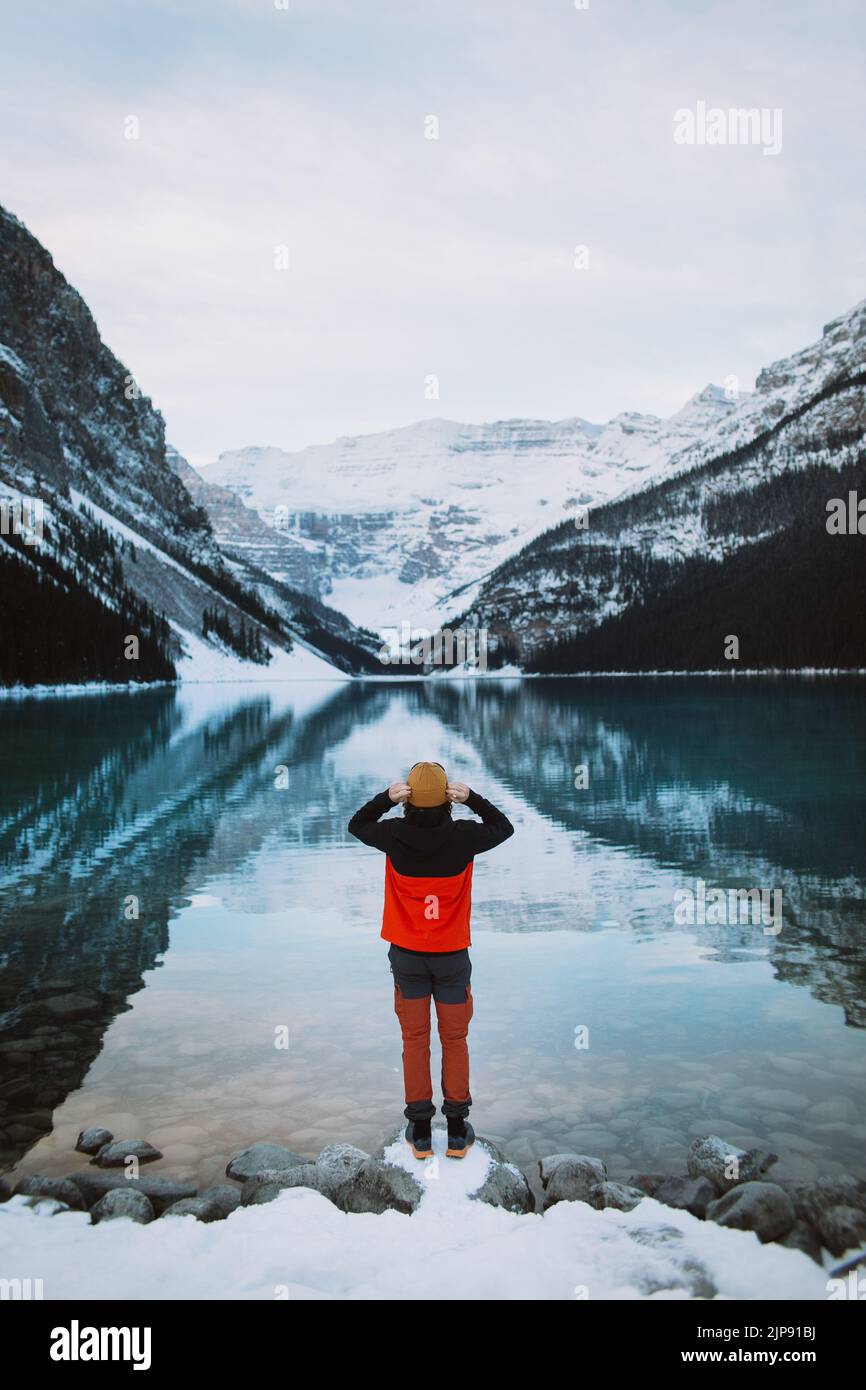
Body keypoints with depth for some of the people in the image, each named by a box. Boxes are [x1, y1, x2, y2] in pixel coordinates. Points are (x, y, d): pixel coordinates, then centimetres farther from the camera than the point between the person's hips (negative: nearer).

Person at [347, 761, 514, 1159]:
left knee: (414, 1039, 12)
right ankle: (457, 1132, 19)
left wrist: (385, 798, -8)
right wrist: (472, 798, -9)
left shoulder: (395, 836, -15)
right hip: (452, 956, -1)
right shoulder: (462, 837, -17)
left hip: (406, 957, 1)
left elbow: (356, 825, 7)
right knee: (454, 1040, 12)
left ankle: (420, 1131, 19)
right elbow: (504, 827, 4)